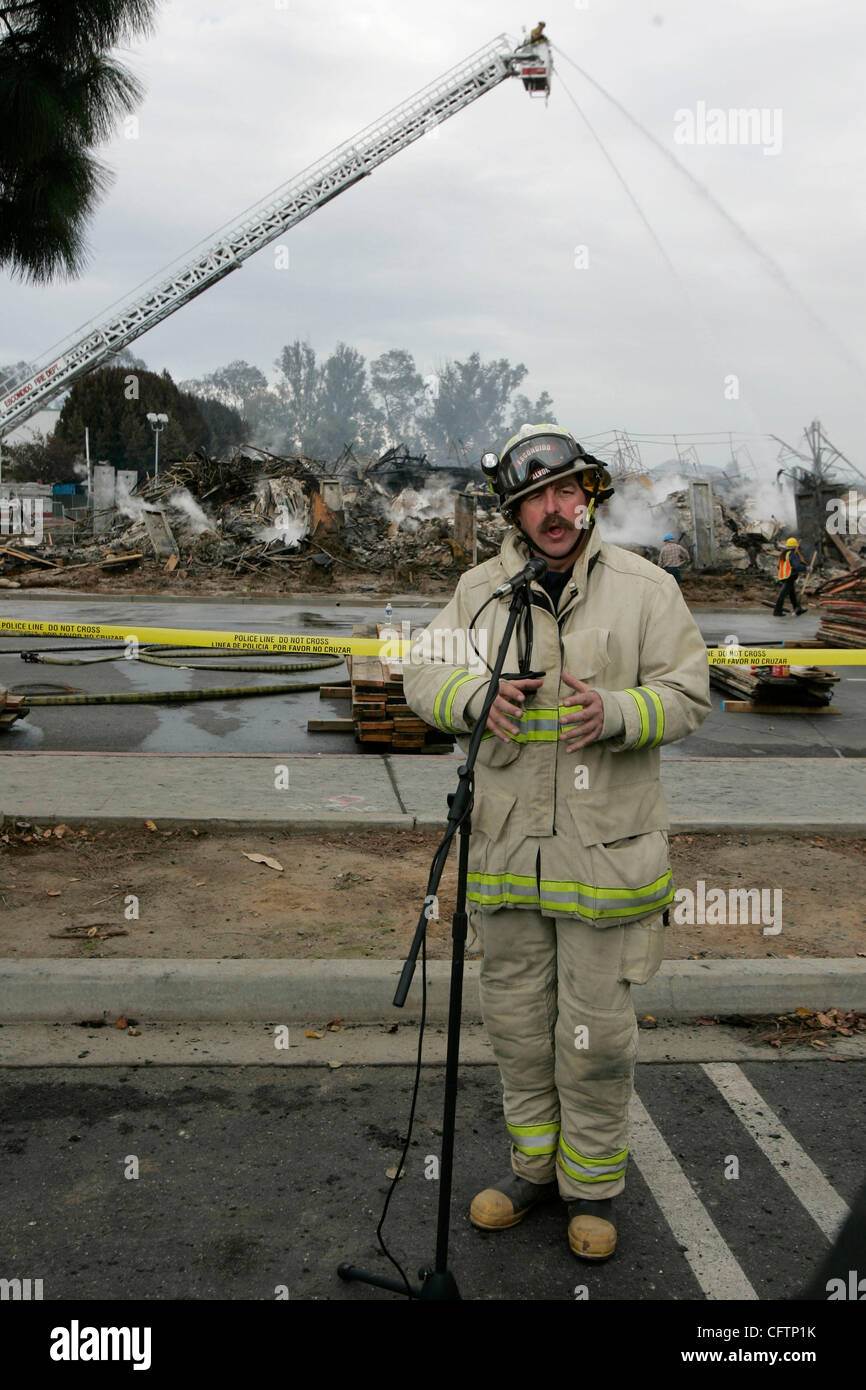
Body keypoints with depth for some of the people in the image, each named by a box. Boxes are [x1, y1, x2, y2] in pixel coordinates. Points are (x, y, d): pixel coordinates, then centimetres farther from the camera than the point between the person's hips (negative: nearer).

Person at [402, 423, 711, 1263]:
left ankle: (593, 1186, 27)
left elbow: (687, 695, -4)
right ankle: (534, 1166, 36)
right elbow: (421, 672, 7)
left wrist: (615, 711, -23)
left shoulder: (645, 588, -3)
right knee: (517, 1020, 15)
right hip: (508, 846, 3)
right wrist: (475, 696, -15)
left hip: (607, 848, -3)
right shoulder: (481, 589, 5)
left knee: (596, 1029, 6)